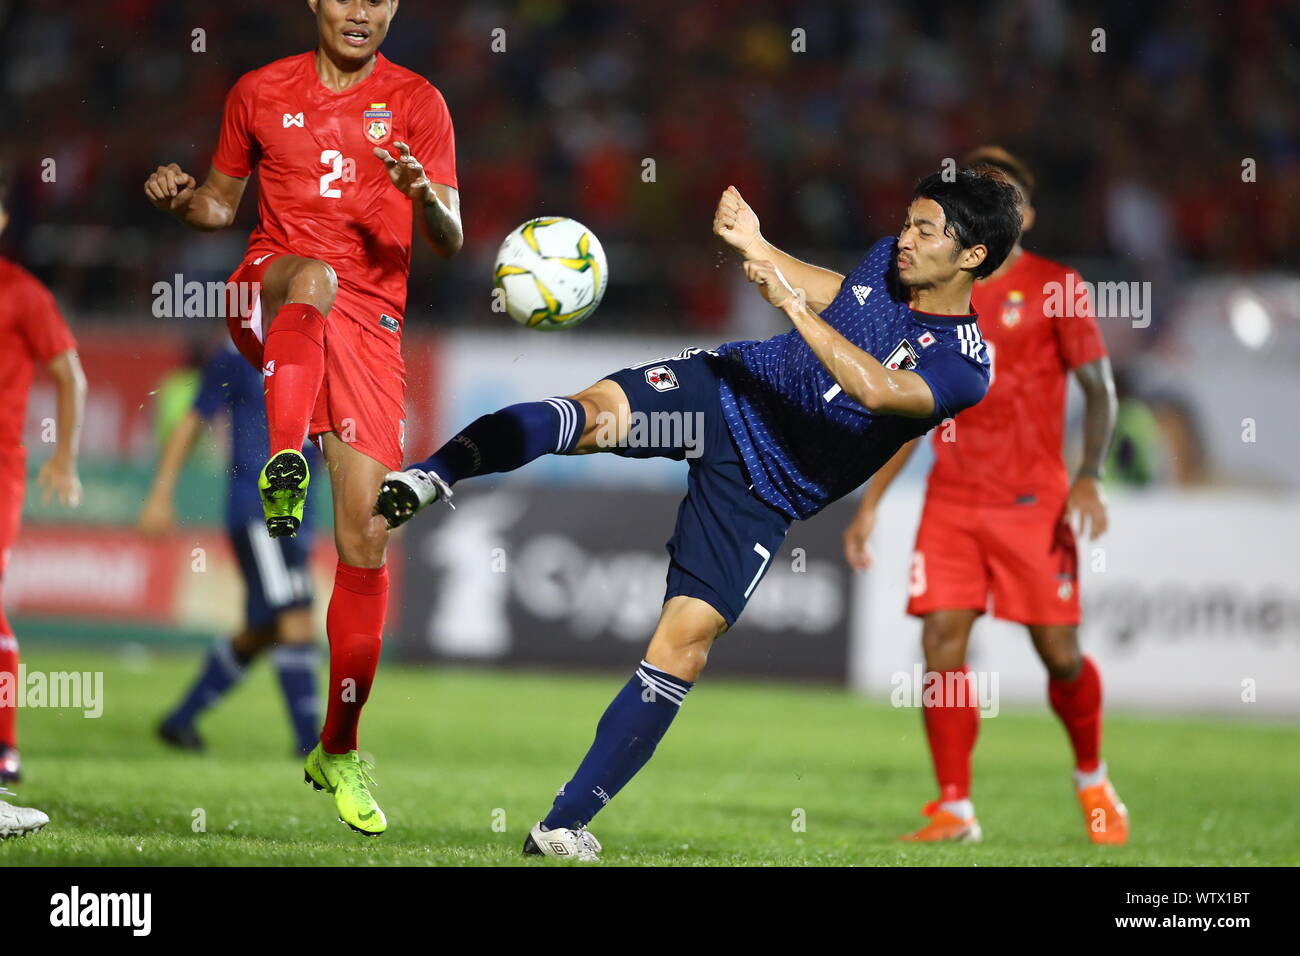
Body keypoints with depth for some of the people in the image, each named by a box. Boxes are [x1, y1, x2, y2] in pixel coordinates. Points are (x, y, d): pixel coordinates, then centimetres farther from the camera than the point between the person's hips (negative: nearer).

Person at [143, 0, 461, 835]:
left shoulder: (416, 103, 6)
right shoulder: (261, 94, 10)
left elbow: (450, 240, 2)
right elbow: (223, 202, 21)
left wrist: (423, 195, -21)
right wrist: (181, 198, -2)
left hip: (369, 323, 0)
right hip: (267, 295, 0)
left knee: (367, 539, -6)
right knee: (314, 276, -40)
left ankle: (339, 753, 6)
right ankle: (284, 466, -55)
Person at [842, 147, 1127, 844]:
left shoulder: (1053, 287, 0)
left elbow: (1099, 389, -2)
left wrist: (1089, 475, -18)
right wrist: (870, 504, 13)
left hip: (1032, 501, -3)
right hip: (950, 500, 3)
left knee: (1059, 652, -2)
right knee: (941, 642, -10)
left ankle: (1092, 781, 24)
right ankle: (955, 808, -3)